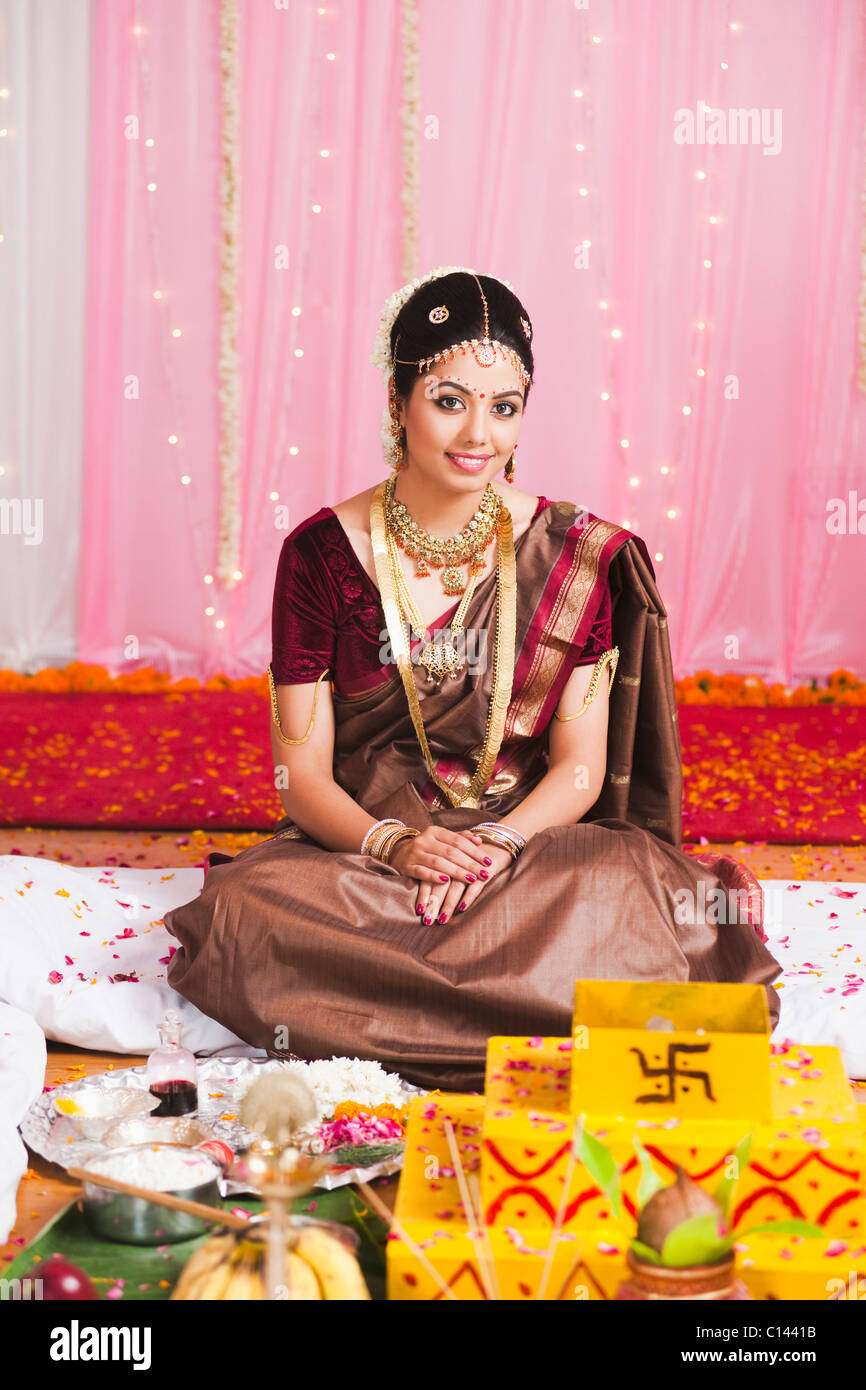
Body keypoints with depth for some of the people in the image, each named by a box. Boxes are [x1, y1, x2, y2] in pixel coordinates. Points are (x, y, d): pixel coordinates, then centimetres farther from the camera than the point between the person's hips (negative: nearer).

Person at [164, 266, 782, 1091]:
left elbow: (581, 766, 0)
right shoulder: (323, 553, -1)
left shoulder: (573, 557, 0)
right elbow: (303, 772, -2)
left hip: (533, 843, 0)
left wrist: (496, 845, -21)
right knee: (248, 909, -31)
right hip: (361, 847, 0)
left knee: (625, 892, -32)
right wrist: (393, 845, -23)